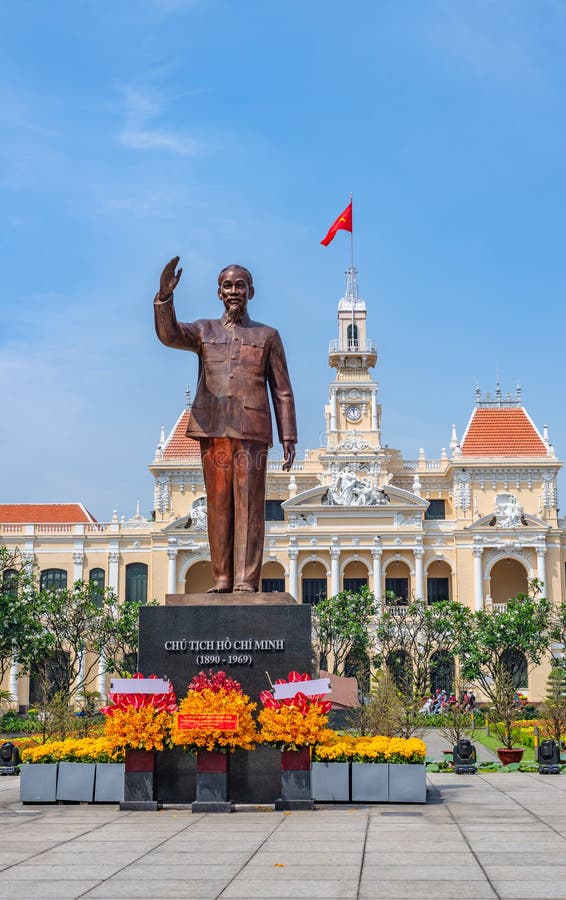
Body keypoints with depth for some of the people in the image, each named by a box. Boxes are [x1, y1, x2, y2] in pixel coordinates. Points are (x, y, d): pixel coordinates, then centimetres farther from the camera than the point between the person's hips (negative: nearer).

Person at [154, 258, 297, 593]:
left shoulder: (267, 336, 16)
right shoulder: (204, 330, 17)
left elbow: (282, 392, 11)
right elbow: (169, 334, -5)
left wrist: (289, 438, 2)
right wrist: (165, 296, -23)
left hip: (252, 430, -1)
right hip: (212, 429, 1)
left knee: (248, 505, -7)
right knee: (218, 505, 1)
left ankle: (246, 581, -8)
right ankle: (222, 579, 4)